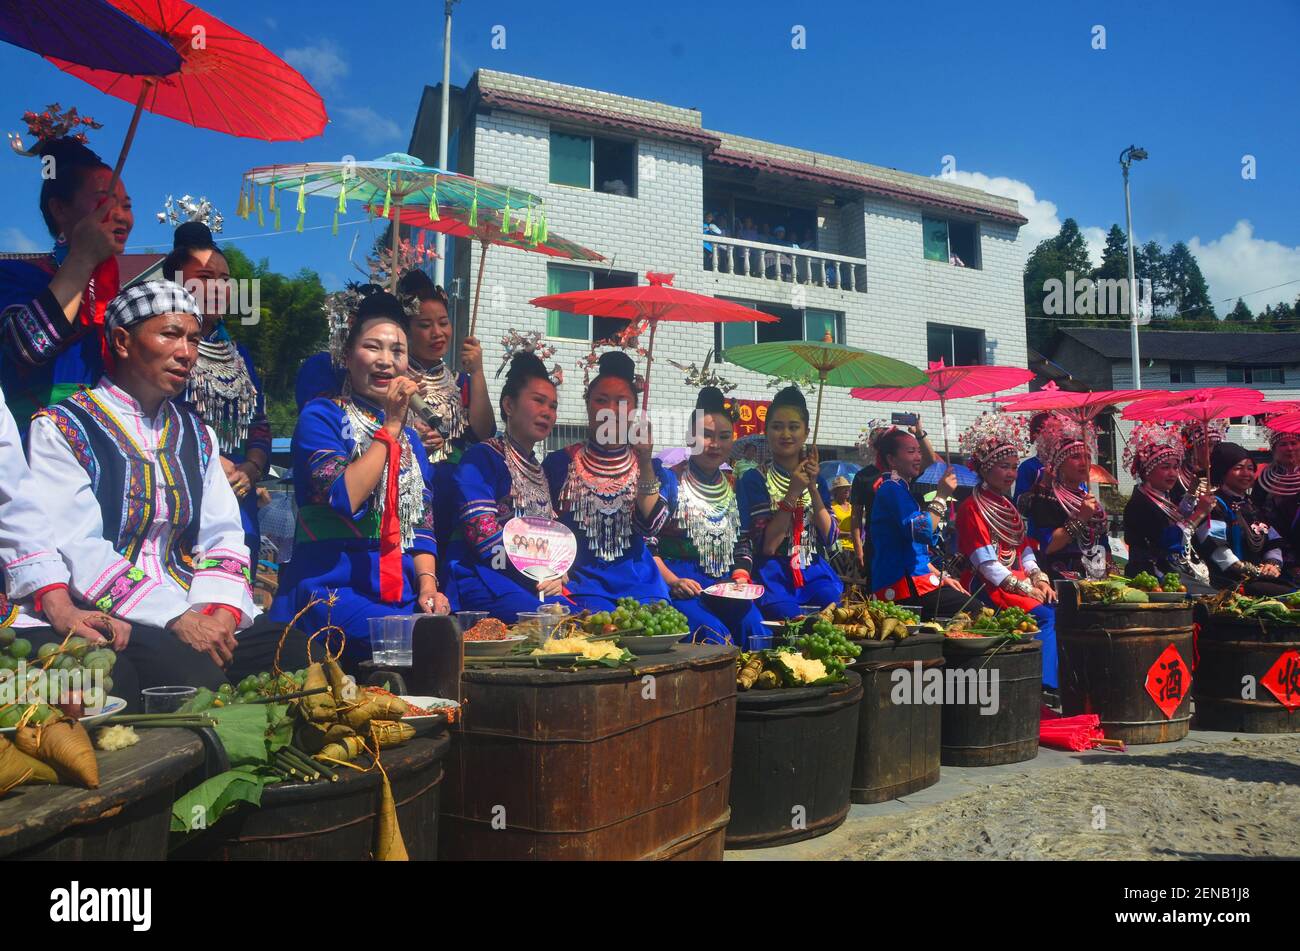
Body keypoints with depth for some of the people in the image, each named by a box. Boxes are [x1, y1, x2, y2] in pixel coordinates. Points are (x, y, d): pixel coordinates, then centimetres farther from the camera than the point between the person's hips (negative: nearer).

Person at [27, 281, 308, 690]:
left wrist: (222, 611, -11)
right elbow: (76, 549, -13)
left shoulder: (195, 433, 17)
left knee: (300, 654, -18)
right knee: (195, 673, -33)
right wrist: (178, 619, -21)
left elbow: (223, 534, 9)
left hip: (194, 614, 5)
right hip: (107, 618, -5)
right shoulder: (59, 429, -2)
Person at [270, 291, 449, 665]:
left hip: (400, 590, 6)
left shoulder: (410, 438, 19)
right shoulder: (322, 416, 1)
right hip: (332, 589, -5)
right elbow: (344, 498, -15)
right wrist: (390, 426, -9)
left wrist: (428, 585, -1)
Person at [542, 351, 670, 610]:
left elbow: (651, 526, -4)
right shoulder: (559, 462, 6)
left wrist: (645, 463, -12)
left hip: (638, 579, 3)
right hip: (581, 579, -3)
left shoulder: (649, 465, 11)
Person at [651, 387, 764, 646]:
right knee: (713, 632, -31)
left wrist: (741, 577, 0)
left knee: (753, 625, -25)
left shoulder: (735, 488, 18)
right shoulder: (668, 480, 2)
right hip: (680, 585, -4)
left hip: (725, 586, 4)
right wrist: (672, 581, -17)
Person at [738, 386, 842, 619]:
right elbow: (766, 545, -10)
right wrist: (793, 493, -15)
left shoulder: (816, 478, 11)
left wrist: (813, 487, -7)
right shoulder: (754, 479, -2)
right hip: (774, 576, -4)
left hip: (815, 574, 4)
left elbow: (829, 538, 1)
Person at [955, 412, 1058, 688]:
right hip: (989, 587, -8)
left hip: (1019, 581, 8)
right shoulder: (971, 508, -6)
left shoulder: (1009, 507, 21)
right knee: (1046, 617, -26)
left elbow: (1025, 551, 17)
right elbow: (985, 562, -13)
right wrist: (1025, 588, -14)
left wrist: (1039, 579, -3)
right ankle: (1042, 684, -23)